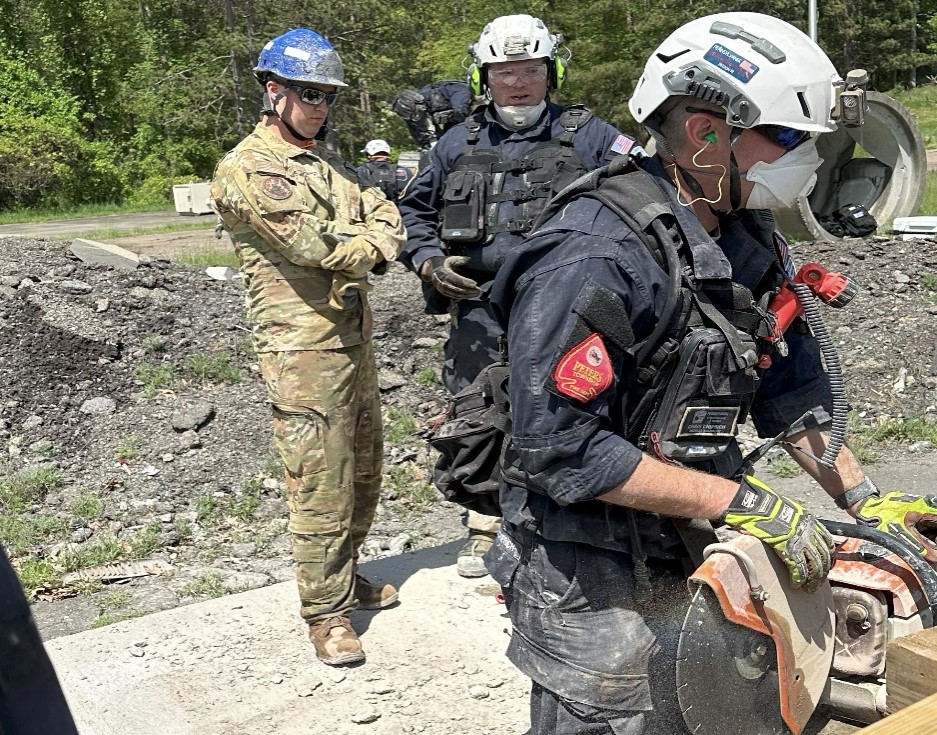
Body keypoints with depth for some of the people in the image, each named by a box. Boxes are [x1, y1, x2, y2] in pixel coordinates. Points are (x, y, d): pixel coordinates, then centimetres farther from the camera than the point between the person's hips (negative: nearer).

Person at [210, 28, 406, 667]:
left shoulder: (329, 164, 18)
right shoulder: (247, 170, -10)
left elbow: (388, 220, 10)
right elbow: (317, 248, -20)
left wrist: (363, 248, -11)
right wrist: (368, 242, -2)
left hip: (355, 339, 9)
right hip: (304, 352, -8)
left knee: (364, 473, 18)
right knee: (321, 487, -3)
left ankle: (344, 574, 36)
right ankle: (327, 612, 11)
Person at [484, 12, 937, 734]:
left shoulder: (750, 240, 3)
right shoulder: (592, 254, -25)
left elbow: (790, 386, 11)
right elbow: (560, 447, -27)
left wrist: (863, 498, 2)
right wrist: (739, 499, -25)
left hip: (697, 562, 8)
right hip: (595, 588, -8)